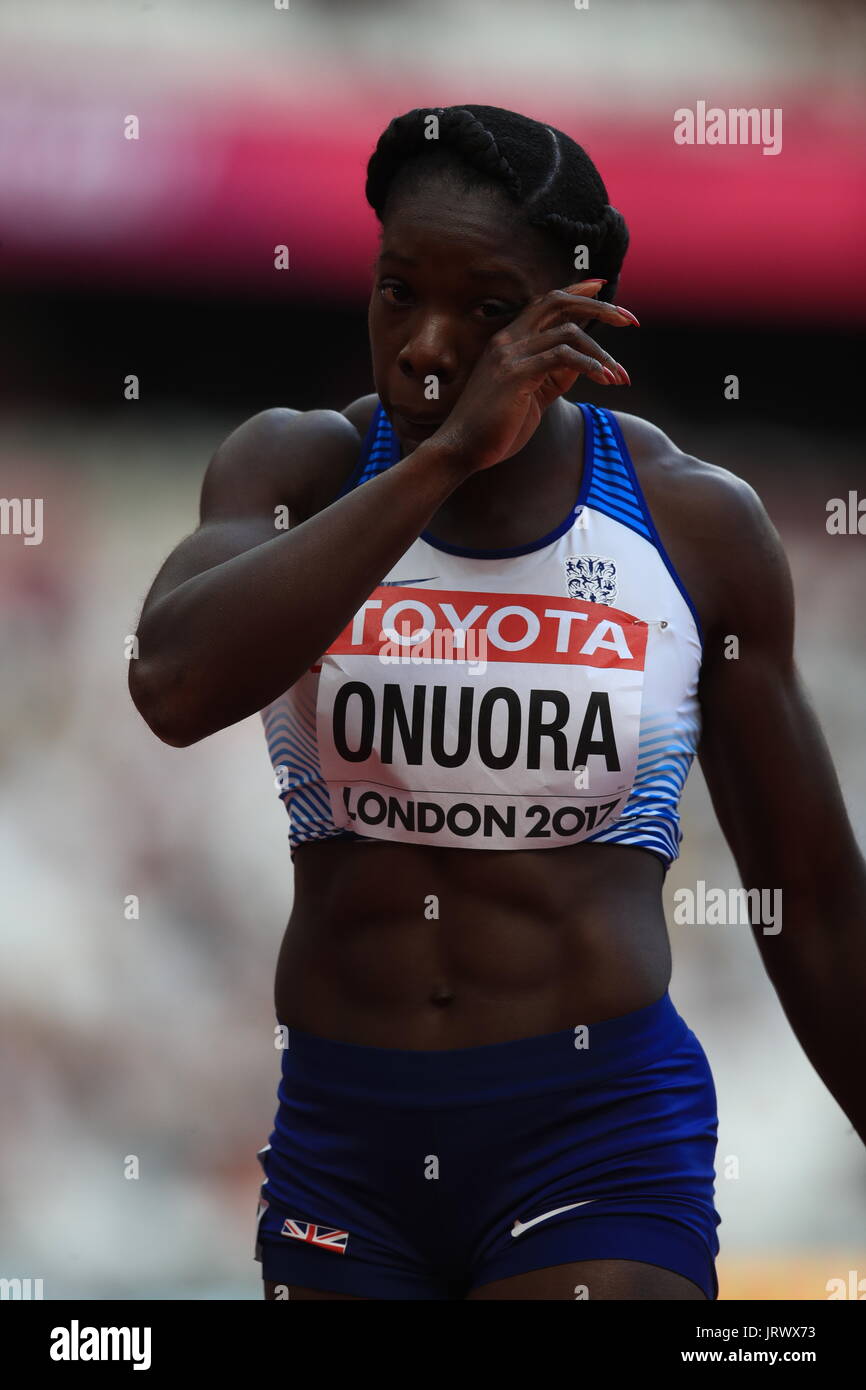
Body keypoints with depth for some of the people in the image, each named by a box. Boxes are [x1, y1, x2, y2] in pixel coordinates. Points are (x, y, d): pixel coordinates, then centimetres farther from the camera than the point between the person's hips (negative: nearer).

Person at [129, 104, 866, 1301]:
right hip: (339, 1137, 2)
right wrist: (445, 455, -23)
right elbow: (176, 685, -22)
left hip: (600, 1144, -2)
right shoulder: (299, 466, 1)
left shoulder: (695, 521, 0)